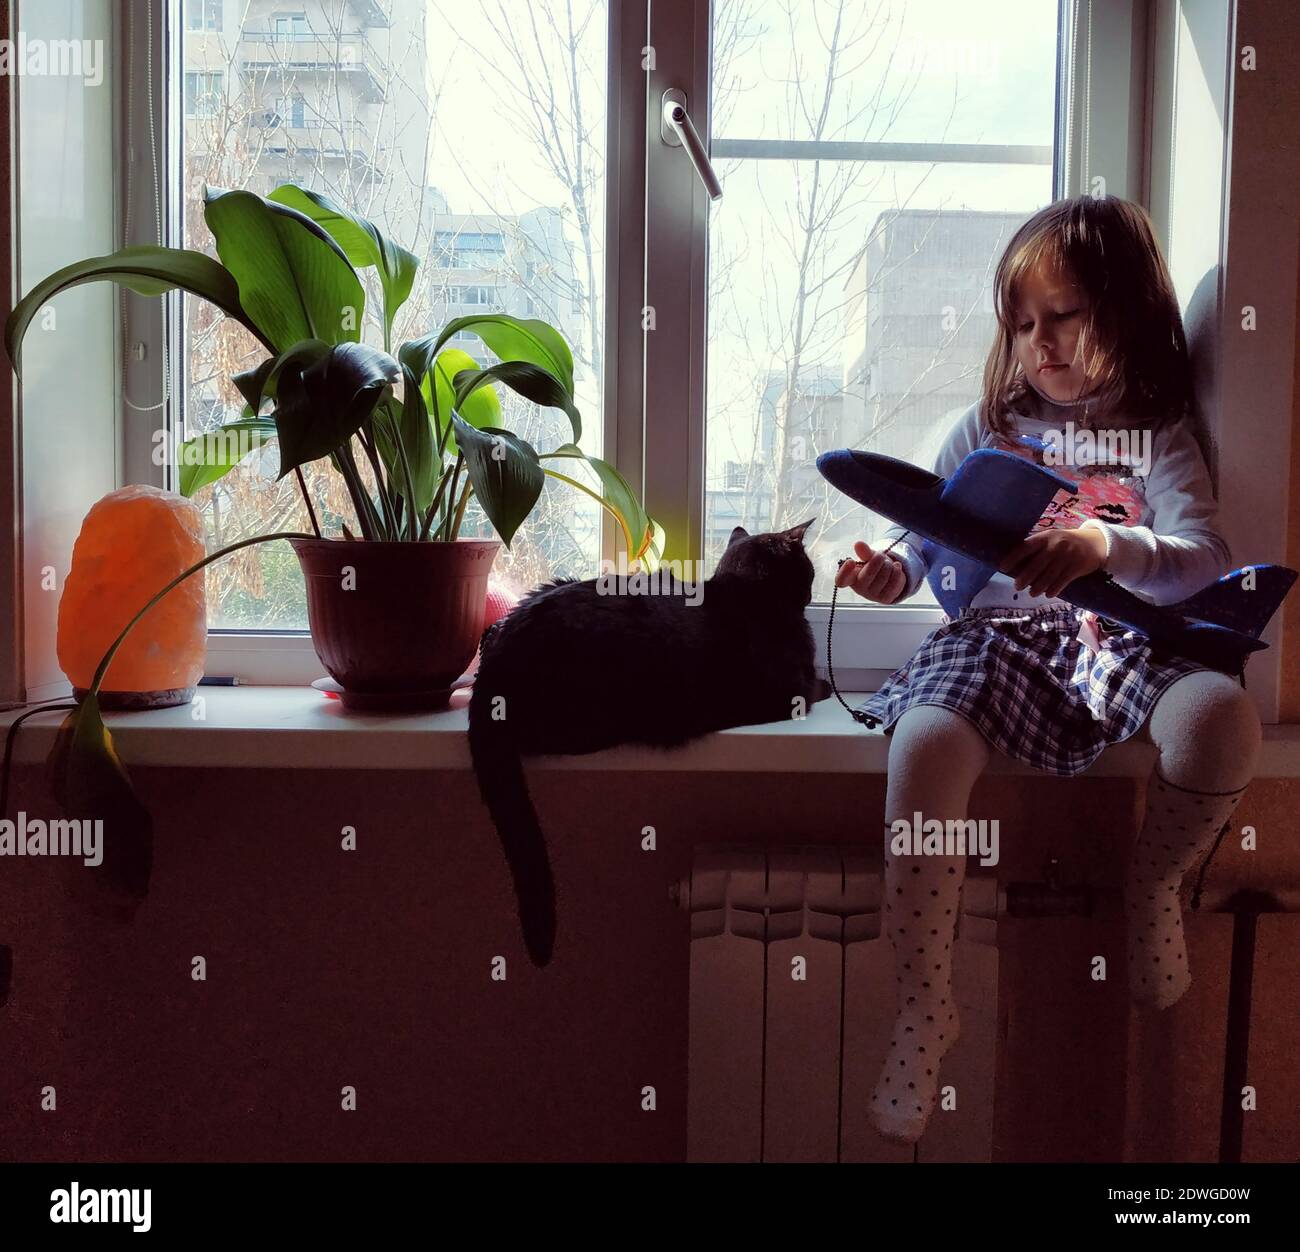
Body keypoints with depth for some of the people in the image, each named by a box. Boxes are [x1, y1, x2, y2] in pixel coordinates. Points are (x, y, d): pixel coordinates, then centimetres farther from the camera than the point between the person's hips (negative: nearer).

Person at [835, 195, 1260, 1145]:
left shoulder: (1161, 438, 12)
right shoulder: (988, 427, 19)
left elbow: (1205, 561, -5)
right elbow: (926, 534, 18)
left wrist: (1106, 547, -27)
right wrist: (893, 569, -7)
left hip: (1121, 635, 0)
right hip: (998, 635, 1)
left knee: (1222, 717, -33)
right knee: (925, 748, -32)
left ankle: (1155, 885, 1)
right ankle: (925, 1008, -17)